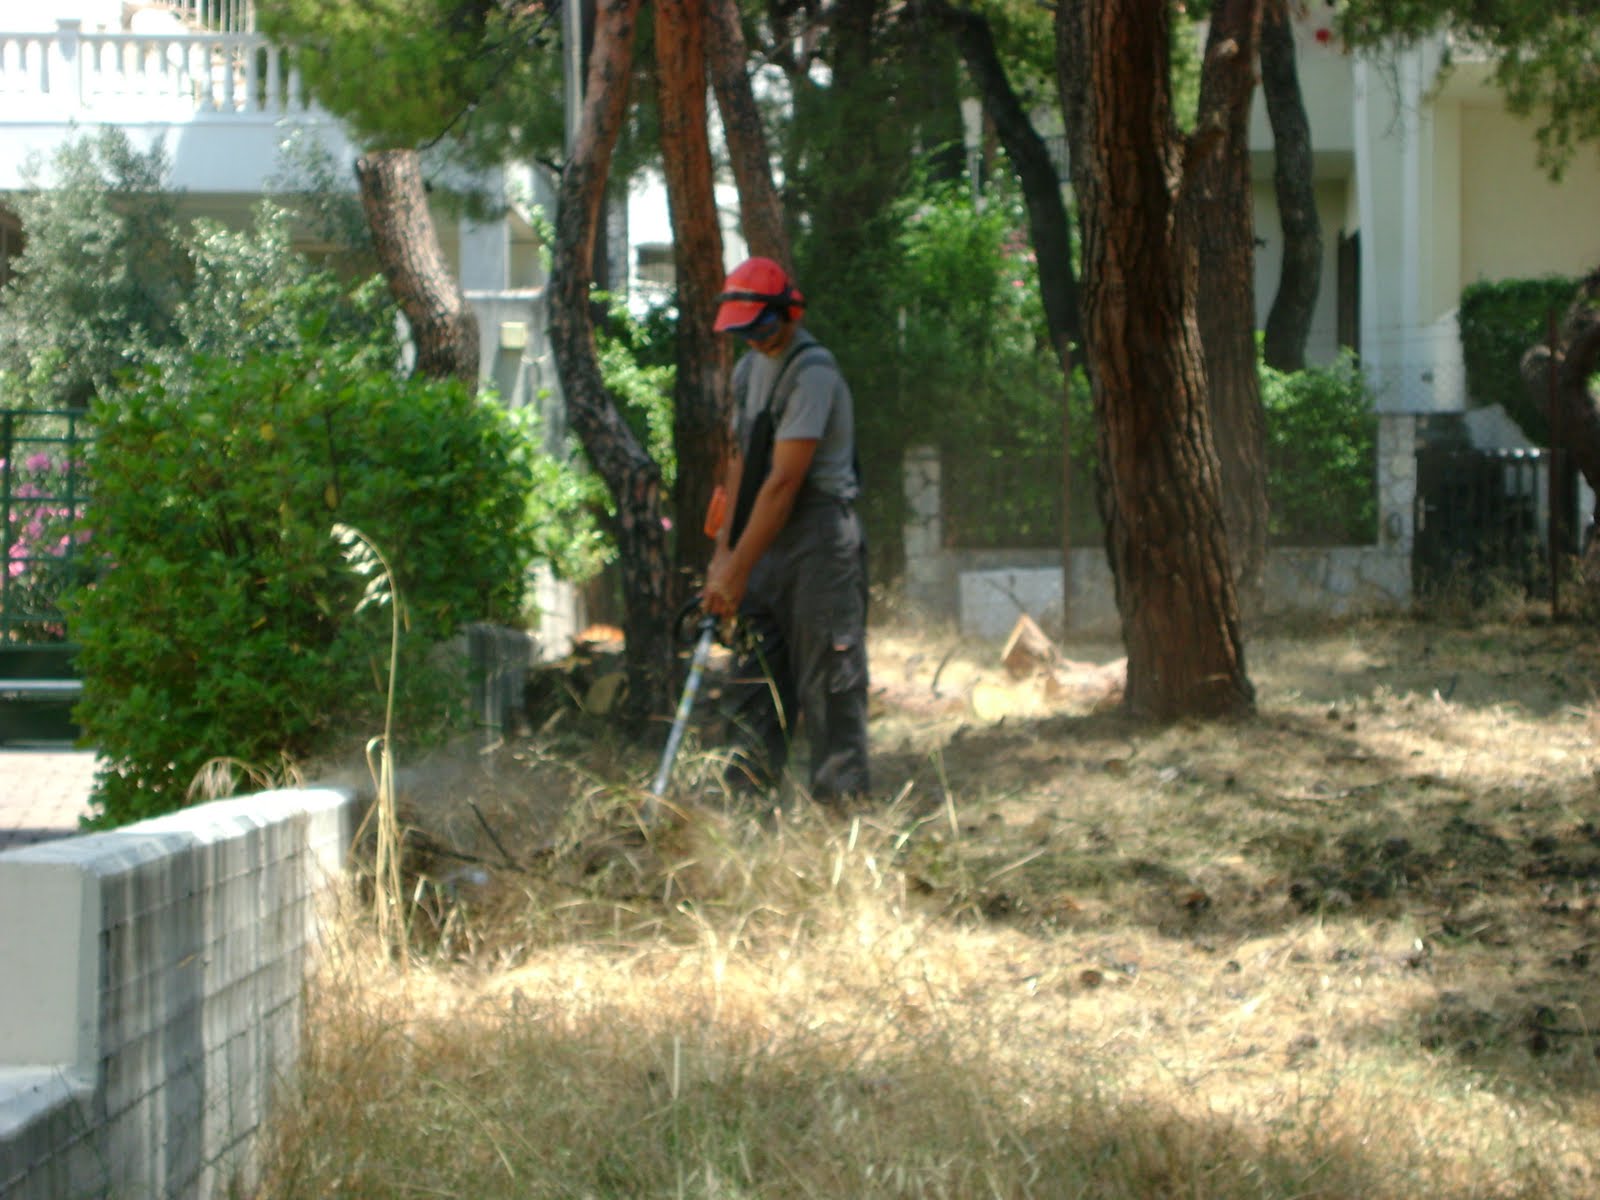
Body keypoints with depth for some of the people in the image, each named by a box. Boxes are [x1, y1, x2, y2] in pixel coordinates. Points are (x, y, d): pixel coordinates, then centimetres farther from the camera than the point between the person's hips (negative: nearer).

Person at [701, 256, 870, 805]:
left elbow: (783, 483, -19)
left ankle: (840, 795, -5)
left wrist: (735, 575, -19)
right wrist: (724, 551, 5)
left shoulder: (812, 373, -15)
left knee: (828, 676, -7)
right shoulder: (749, 369, 14)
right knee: (756, 666, 4)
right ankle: (747, 795, 4)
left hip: (819, 538, -9)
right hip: (765, 542, 9)